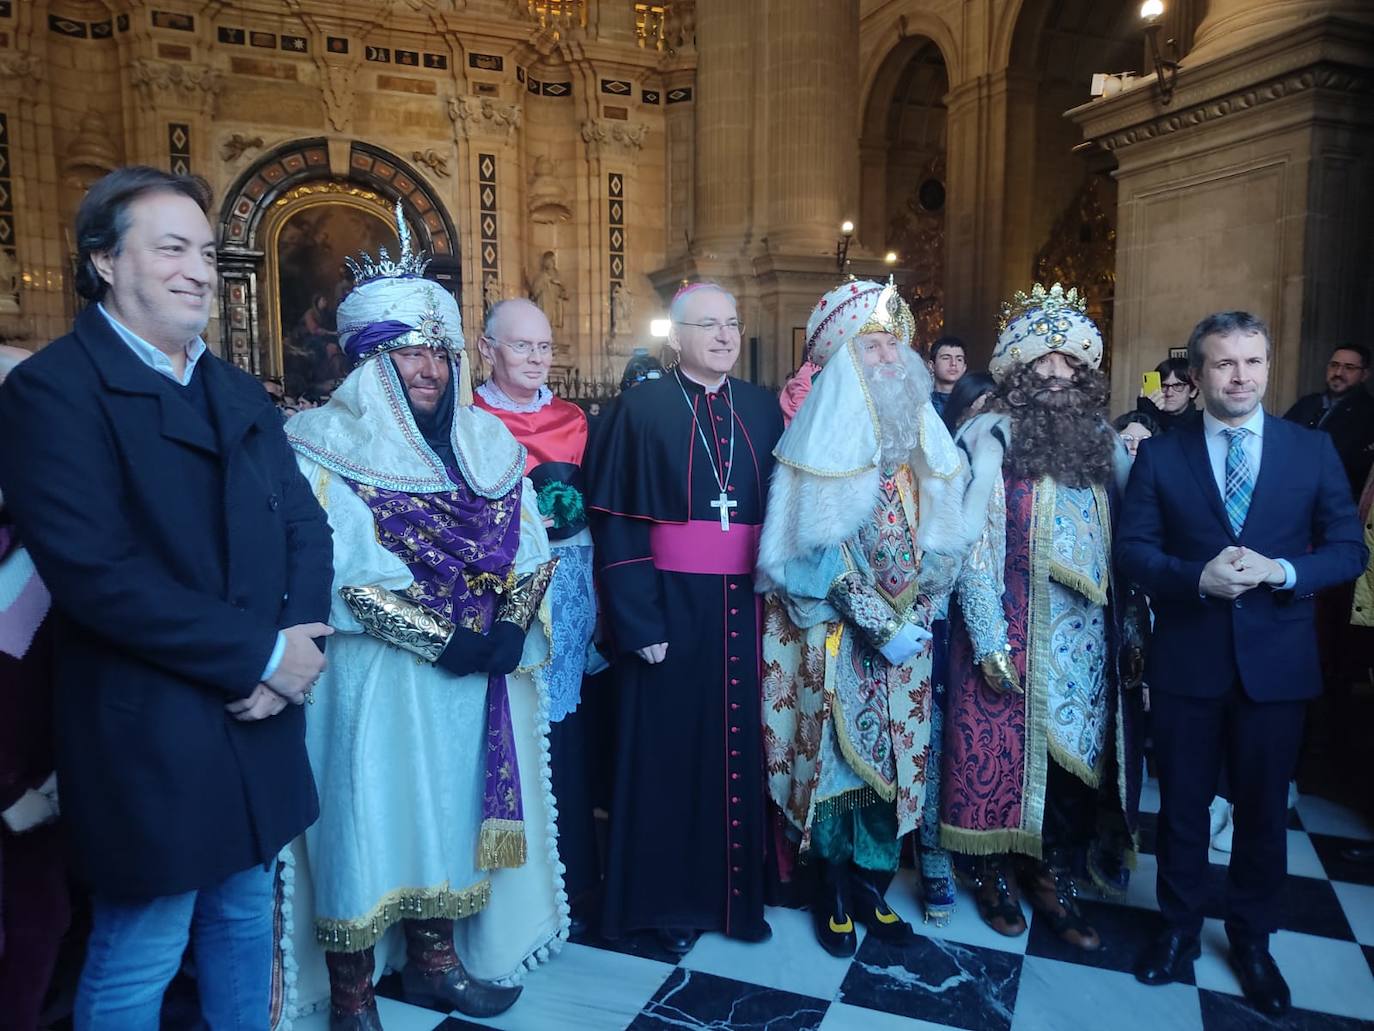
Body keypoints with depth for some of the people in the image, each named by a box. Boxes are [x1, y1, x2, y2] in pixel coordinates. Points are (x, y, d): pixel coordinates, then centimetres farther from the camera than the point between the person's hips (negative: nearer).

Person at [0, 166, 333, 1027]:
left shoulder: (240, 393, 11)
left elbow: (306, 524, 5)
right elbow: (94, 570, -22)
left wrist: (296, 643, -12)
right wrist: (260, 655, -18)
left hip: (259, 720, 7)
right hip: (148, 737, -6)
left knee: (244, 918, 22)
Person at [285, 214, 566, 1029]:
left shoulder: (487, 441, 7)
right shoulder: (326, 445, -8)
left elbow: (528, 548, 2)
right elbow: (344, 574, -17)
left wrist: (509, 625, -14)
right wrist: (443, 638, -20)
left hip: (478, 678, 5)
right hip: (378, 677, -5)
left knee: (452, 809, 15)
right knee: (373, 817, 5)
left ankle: (434, 958, 34)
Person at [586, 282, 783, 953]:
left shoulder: (763, 410, 9)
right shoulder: (641, 409, -3)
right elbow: (616, 525, -7)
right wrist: (638, 622, -13)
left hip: (745, 609, 3)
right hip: (673, 608, -3)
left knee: (742, 749, 9)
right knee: (671, 751, 6)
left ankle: (739, 893, 28)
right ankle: (671, 903, 25)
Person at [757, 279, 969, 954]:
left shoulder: (923, 437, 8)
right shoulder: (822, 436, -9)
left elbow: (939, 540, 10)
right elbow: (817, 548, -14)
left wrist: (921, 615, -3)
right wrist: (882, 626, -15)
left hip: (909, 636, 5)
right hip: (838, 636, -5)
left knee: (894, 758, 9)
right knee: (836, 754, 4)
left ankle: (872, 890, 26)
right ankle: (833, 899, 22)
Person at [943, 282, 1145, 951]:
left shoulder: (1102, 438, 7)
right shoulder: (993, 434, -6)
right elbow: (975, 543, -9)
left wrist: (1132, 631, 5)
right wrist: (989, 640, -12)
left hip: (1089, 638, 4)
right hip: (1014, 633, -4)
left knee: (1077, 753, 10)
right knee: (1001, 750, 6)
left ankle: (1054, 876, 28)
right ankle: (992, 871, 26)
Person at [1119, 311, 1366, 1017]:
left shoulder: (1313, 450, 2)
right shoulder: (1160, 455, -1)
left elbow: (1348, 549, 1)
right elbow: (1133, 548, -4)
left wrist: (1282, 570, -18)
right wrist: (1198, 577, -21)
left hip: (1276, 661, 1)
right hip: (1186, 660, -1)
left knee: (1264, 807, 14)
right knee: (1182, 804, 13)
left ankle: (1252, 940, 35)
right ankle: (1180, 928, 33)